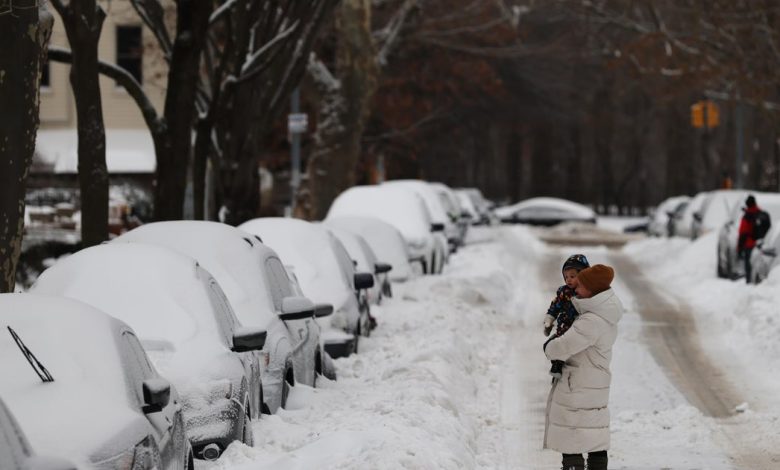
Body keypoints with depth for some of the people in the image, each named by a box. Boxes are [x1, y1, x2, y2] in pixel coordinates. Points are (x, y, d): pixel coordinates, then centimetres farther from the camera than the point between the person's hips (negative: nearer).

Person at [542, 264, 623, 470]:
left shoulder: (592, 322, -25)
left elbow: (560, 348, -27)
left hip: (577, 390, -9)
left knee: (571, 445, -3)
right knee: (596, 441, 13)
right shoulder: (607, 314, 5)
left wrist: (550, 347, -6)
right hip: (596, 384, 9)